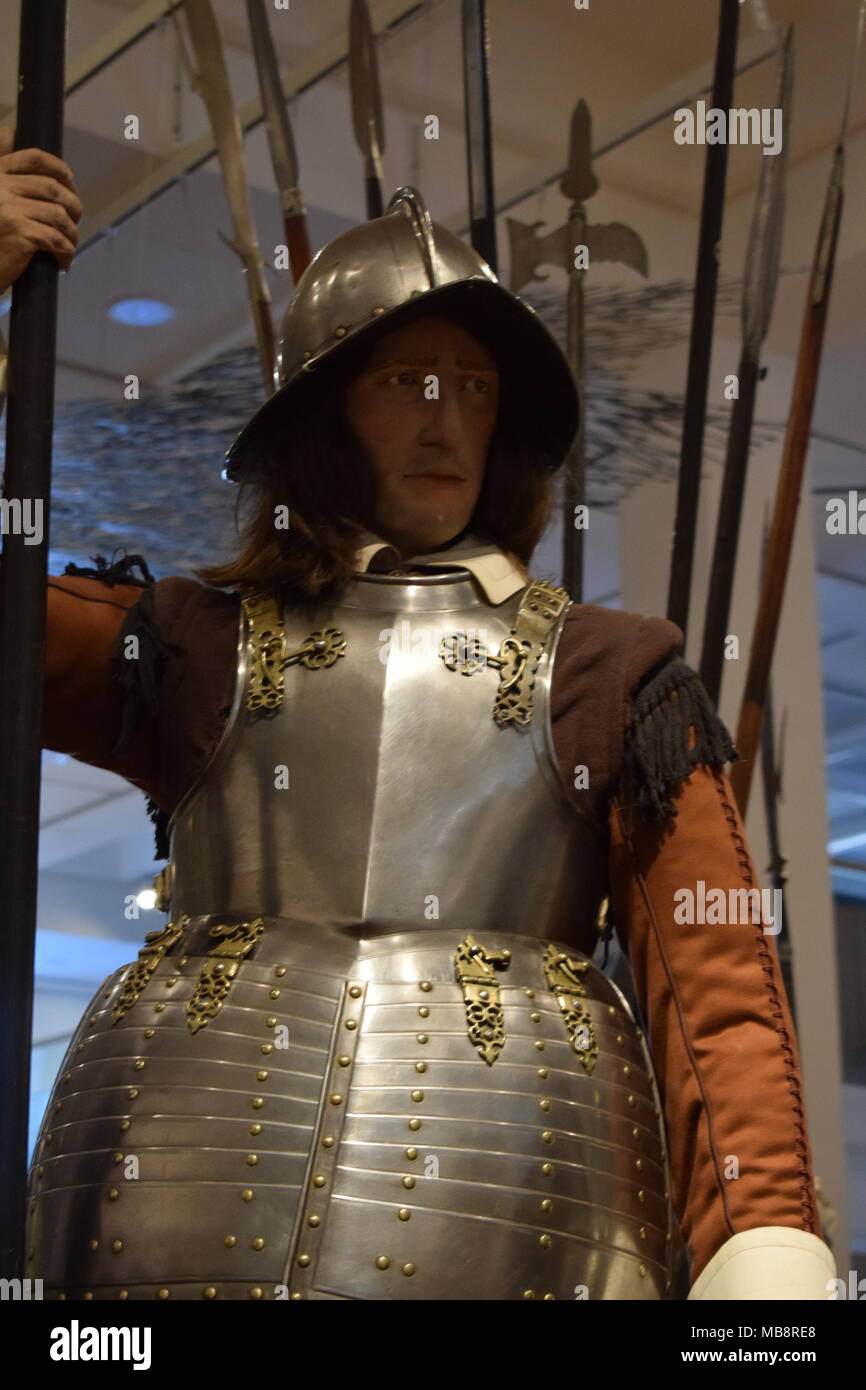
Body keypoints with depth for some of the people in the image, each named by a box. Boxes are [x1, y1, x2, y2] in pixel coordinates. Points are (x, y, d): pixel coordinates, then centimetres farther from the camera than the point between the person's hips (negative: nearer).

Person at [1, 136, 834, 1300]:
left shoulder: (609, 672, 13)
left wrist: (766, 1241, -12)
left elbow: (717, 980, 3)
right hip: (192, 1185, 1)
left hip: (503, 1191, 0)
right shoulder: (194, 646, 15)